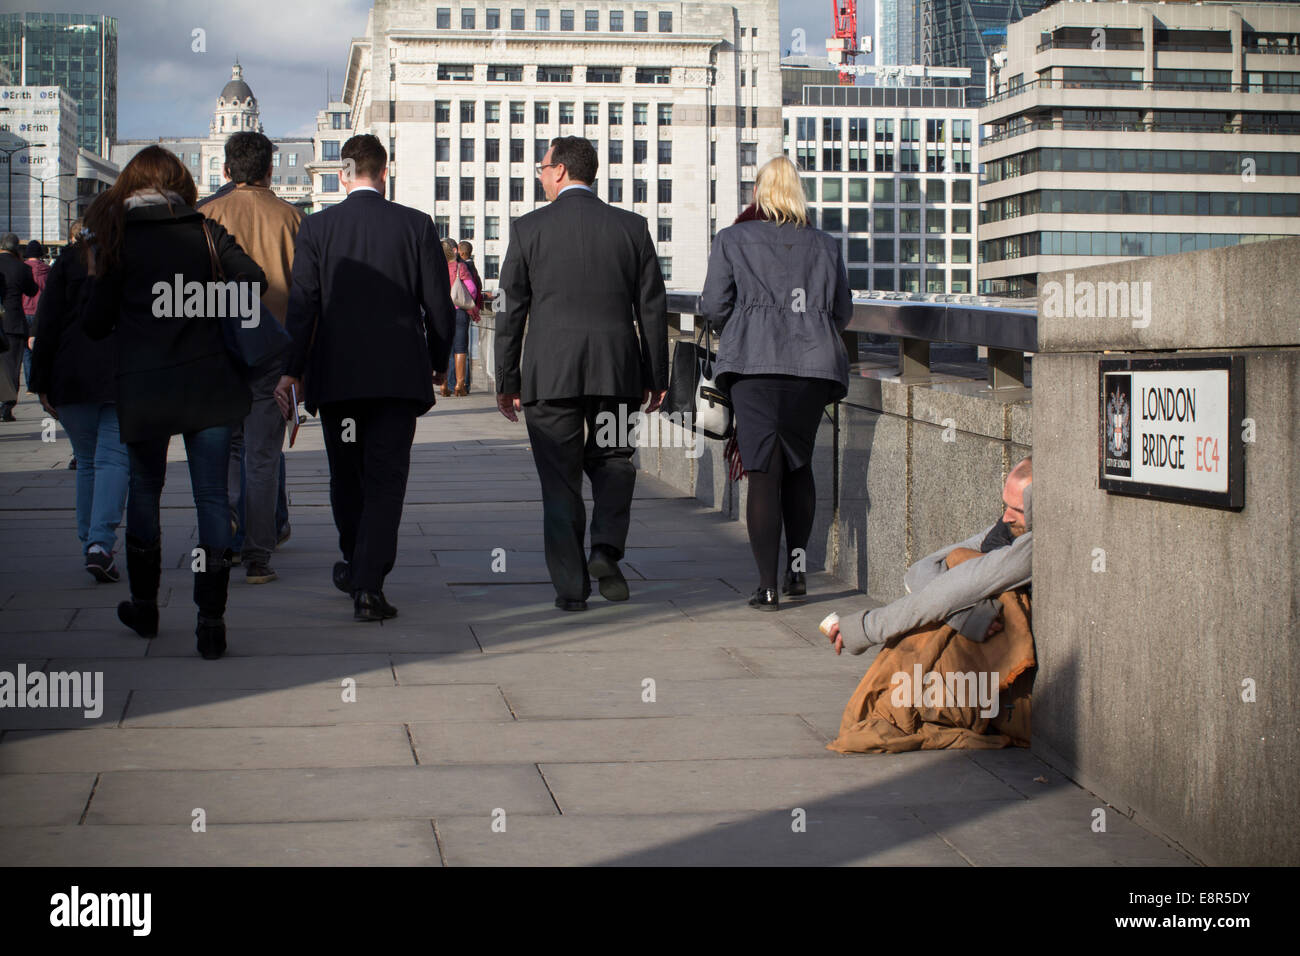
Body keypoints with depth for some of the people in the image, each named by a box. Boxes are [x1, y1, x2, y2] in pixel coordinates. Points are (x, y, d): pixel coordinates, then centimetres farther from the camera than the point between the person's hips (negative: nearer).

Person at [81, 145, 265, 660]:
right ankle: (211, 621, -3)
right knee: (212, 496, 2)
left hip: (142, 386, 0)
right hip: (207, 381, 0)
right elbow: (253, 281, -3)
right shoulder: (204, 230, 4)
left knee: (144, 489, 17)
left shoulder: (115, 236, 0)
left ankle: (144, 605, 27)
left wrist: (94, 275, 17)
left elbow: (96, 323, -1)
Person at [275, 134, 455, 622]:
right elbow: (439, 305, 0)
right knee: (386, 480, -1)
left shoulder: (317, 227, -1)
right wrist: (437, 363, 14)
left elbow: (302, 304, -5)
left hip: (336, 375, 1)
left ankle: (356, 567, 34)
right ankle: (369, 583, -12)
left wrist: (291, 371, -3)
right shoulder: (416, 225, -2)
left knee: (346, 477, 17)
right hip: (399, 375, -1)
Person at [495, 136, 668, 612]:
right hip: (617, 369, 2)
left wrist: (507, 381, 7)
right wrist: (656, 377, 12)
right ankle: (606, 547, -2)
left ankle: (570, 586, 6)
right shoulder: (631, 227, 4)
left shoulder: (529, 229, -1)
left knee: (560, 479, 6)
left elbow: (511, 310, 0)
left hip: (550, 373, -1)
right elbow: (652, 308, 5)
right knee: (612, 460, 19)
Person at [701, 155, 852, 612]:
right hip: (814, 362, 2)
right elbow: (843, 312, 14)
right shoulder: (825, 245, 13)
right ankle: (797, 564, 13)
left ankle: (768, 586, -4)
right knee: (799, 463, 19)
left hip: (754, 361, -2)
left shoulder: (733, 240, 6)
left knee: (763, 471, -2)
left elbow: (713, 306, 1)